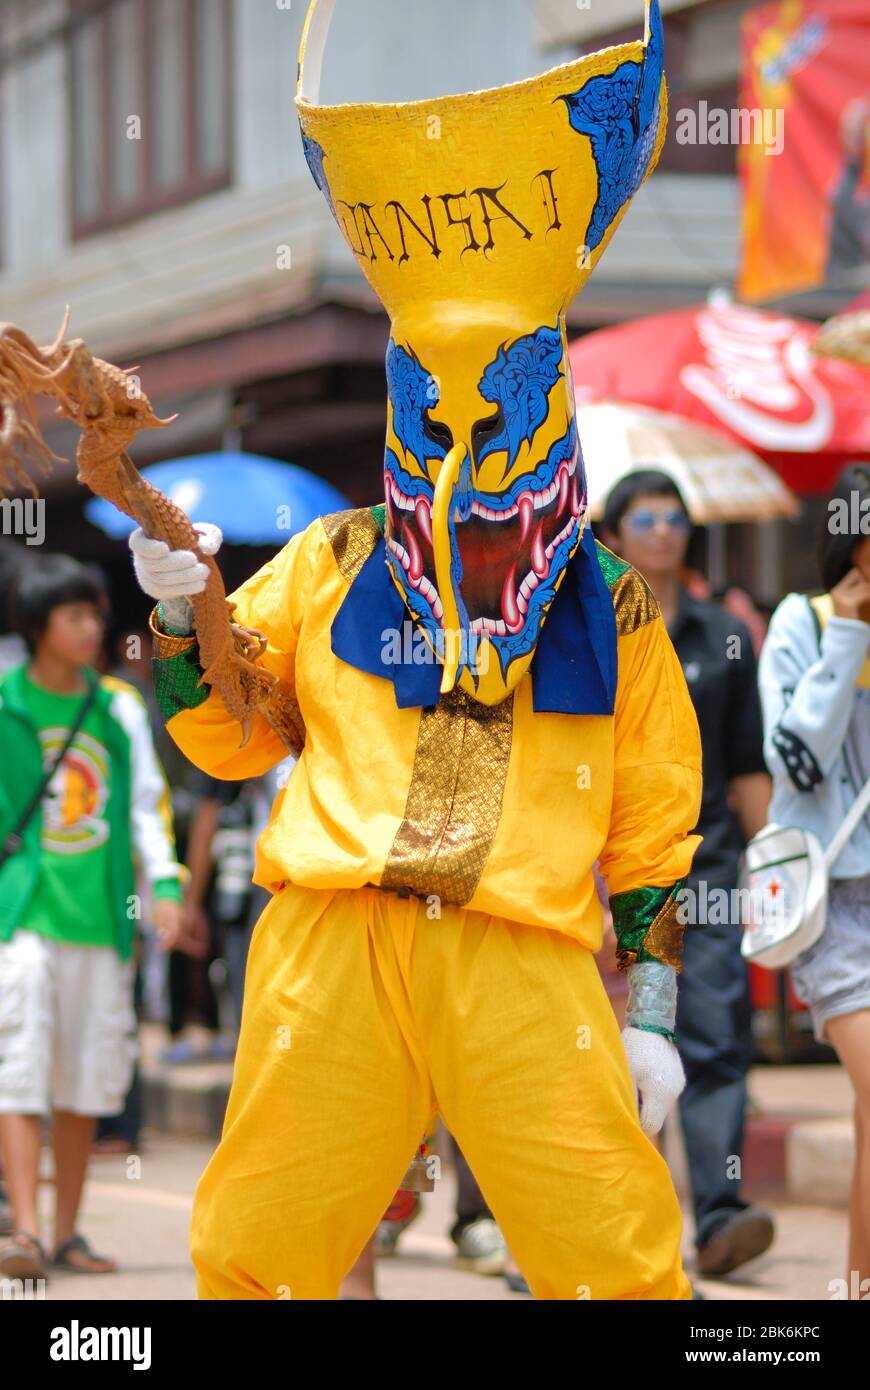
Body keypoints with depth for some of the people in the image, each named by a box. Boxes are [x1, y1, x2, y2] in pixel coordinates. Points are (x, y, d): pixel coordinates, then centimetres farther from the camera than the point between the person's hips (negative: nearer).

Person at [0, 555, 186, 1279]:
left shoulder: (121, 707, 10)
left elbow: (147, 800, 14)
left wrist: (163, 883, 3)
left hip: (99, 917, 4)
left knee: (84, 1081, 7)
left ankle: (67, 1232, 16)